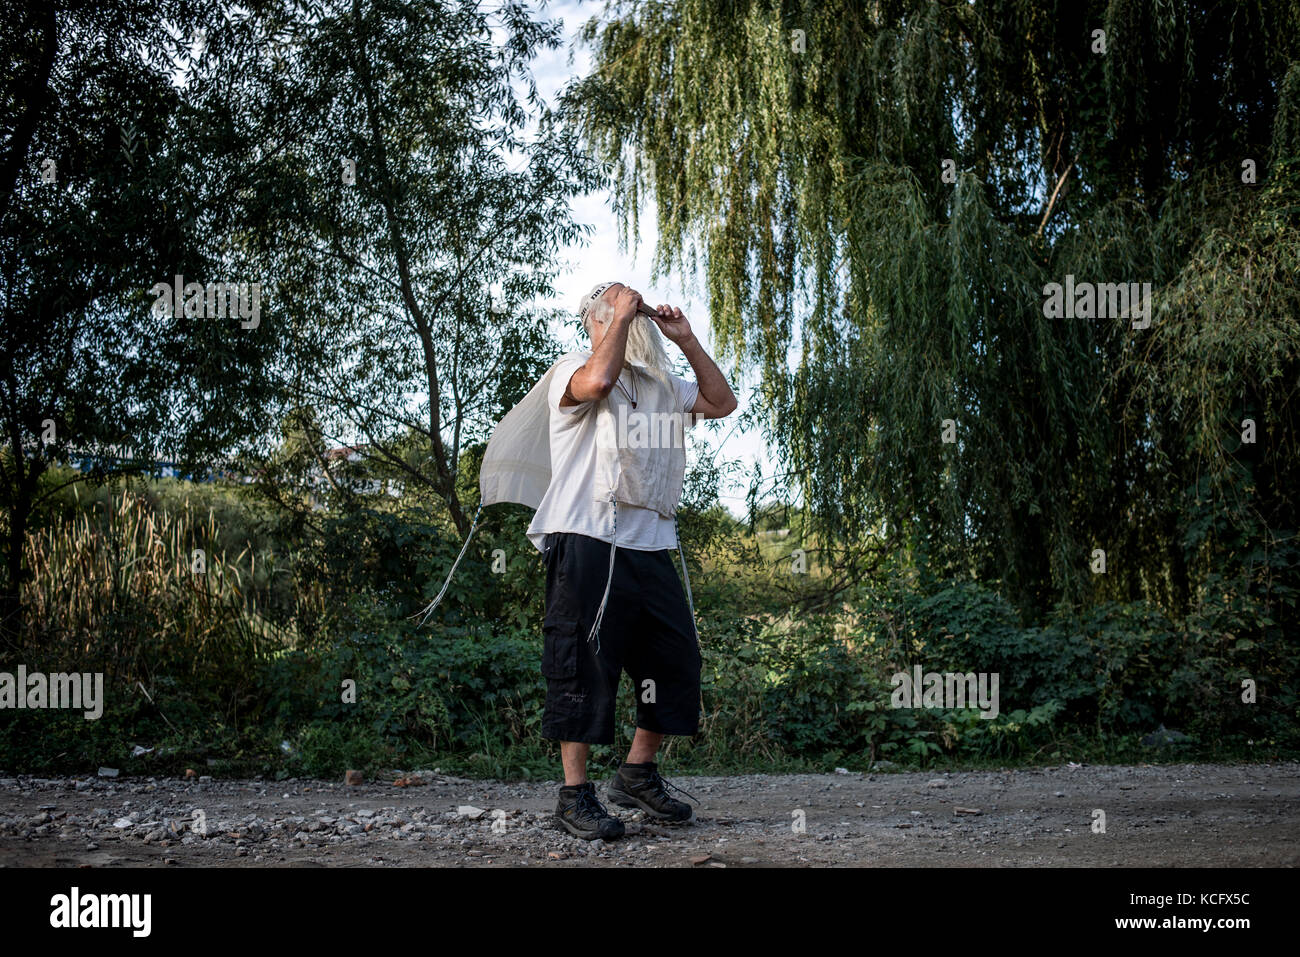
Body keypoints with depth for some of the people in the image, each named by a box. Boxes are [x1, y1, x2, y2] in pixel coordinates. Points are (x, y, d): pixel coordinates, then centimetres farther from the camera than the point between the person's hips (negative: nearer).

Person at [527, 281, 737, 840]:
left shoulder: (661, 385, 22)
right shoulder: (573, 371, 2)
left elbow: (722, 403, 18)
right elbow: (598, 379, -21)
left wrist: (685, 340, 13)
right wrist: (622, 315, -8)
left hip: (651, 546, 7)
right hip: (588, 541, -7)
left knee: (676, 660, 7)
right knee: (584, 665, -6)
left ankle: (638, 775, 22)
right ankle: (575, 794, 2)